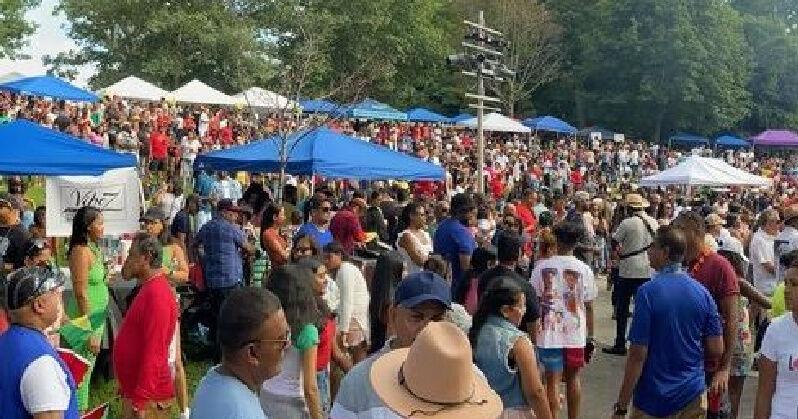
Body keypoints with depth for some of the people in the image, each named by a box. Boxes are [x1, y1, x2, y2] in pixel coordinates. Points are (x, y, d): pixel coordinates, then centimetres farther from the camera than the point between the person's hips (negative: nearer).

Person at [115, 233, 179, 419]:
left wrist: (140, 401, -25)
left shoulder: (156, 293, -20)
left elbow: (153, 352, -25)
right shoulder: (150, 288, 12)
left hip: (148, 397, -9)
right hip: (134, 390, 9)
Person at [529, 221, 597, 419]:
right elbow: (588, 307, -1)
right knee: (572, 378, 19)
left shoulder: (541, 267, -5)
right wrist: (590, 337, 8)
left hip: (549, 334, -1)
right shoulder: (584, 269, -4)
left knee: (552, 382, 4)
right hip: (576, 334, 2)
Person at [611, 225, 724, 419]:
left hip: (654, 399, -4)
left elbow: (638, 355, -17)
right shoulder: (702, 293, -3)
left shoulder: (648, 291, -17)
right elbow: (716, 349, 0)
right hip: (693, 396, 4)